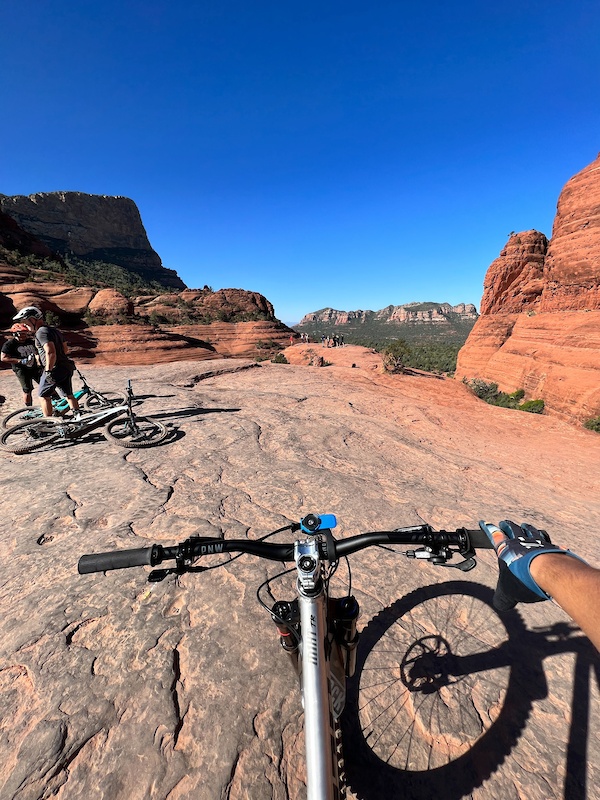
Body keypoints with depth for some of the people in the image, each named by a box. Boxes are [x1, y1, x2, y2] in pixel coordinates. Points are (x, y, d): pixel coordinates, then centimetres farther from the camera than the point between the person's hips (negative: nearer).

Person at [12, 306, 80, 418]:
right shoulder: (55, 330, 16)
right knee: (69, 394, 14)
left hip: (55, 369, -8)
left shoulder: (41, 332, -13)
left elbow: (50, 352, -24)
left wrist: (48, 370, -23)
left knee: (44, 396, 6)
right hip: (67, 367, 8)